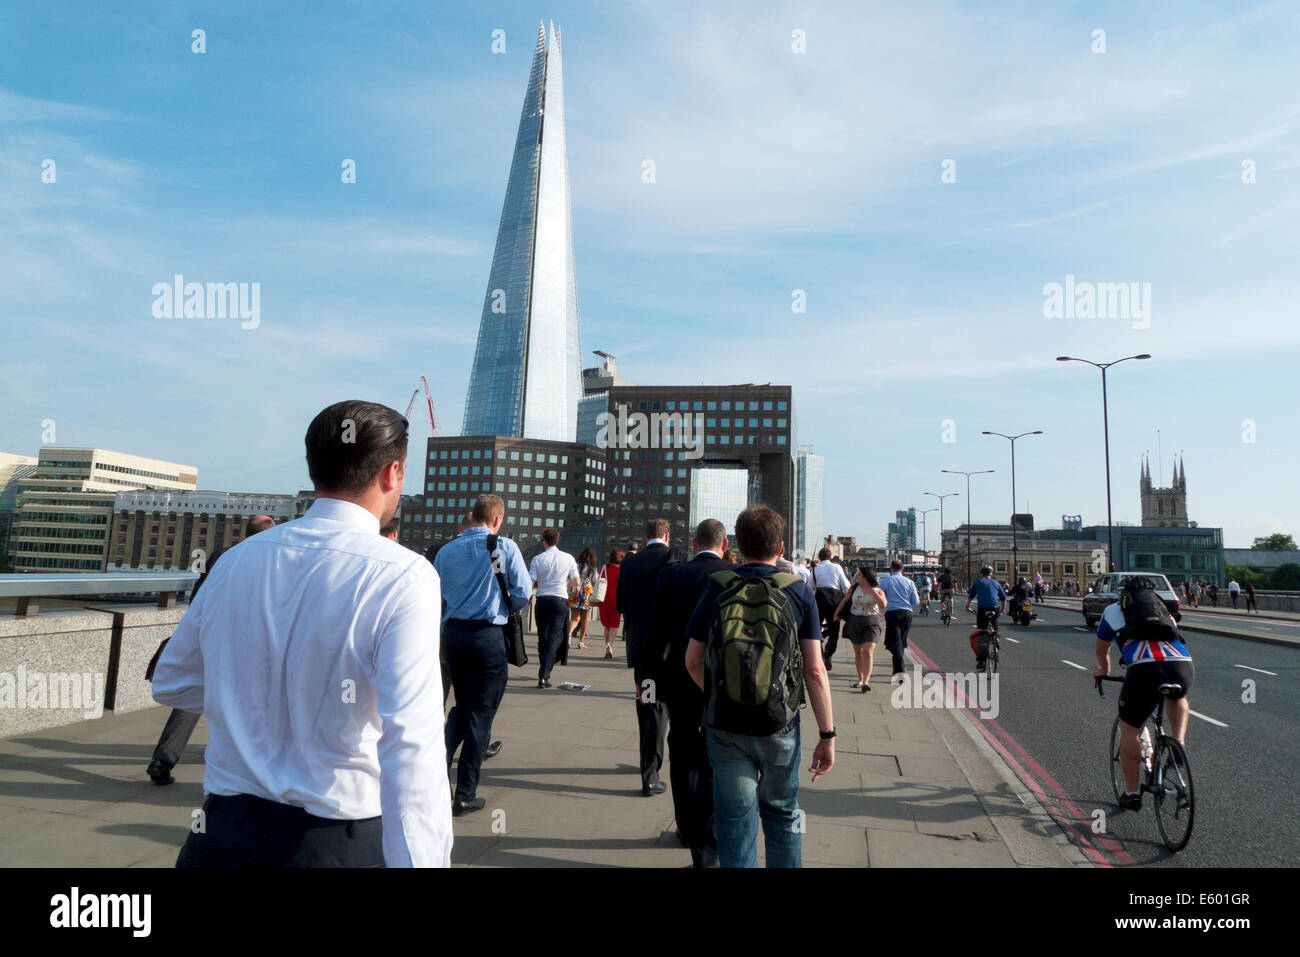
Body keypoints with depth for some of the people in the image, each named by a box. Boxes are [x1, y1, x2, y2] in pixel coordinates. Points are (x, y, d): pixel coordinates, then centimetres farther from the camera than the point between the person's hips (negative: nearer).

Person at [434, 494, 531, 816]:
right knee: (480, 713, 6)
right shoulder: (505, 548, -8)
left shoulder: (447, 550, 3)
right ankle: (465, 795, 12)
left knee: (461, 707, 24)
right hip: (489, 635, -4)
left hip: (452, 634, 4)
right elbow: (523, 593, -8)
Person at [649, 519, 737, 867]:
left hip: (680, 681, 1)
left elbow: (658, 630, -4)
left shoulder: (671, 574, -6)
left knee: (683, 758, 18)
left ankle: (688, 829, 31)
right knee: (714, 763, 10)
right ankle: (707, 846, 14)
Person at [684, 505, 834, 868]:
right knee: (782, 814, 22)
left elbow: (692, 661, 0)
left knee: (736, 823, 11)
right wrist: (827, 735, -3)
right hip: (780, 729, 0)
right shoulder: (800, 592, -6)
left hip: (724, 726, 0)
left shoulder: (717, 588, -4)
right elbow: (815, 670, -9)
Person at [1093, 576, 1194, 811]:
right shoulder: (1163, 609, 34)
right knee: (1179, 699, 40)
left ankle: (1131, 794, 21)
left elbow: (1102, 649, 40)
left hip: (1144, 668, -3)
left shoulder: (1114, 610, 26)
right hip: (1184, 666, 3)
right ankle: (1179, 744, 20)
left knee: (1129, 732, 16)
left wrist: (1103, 670, 61)